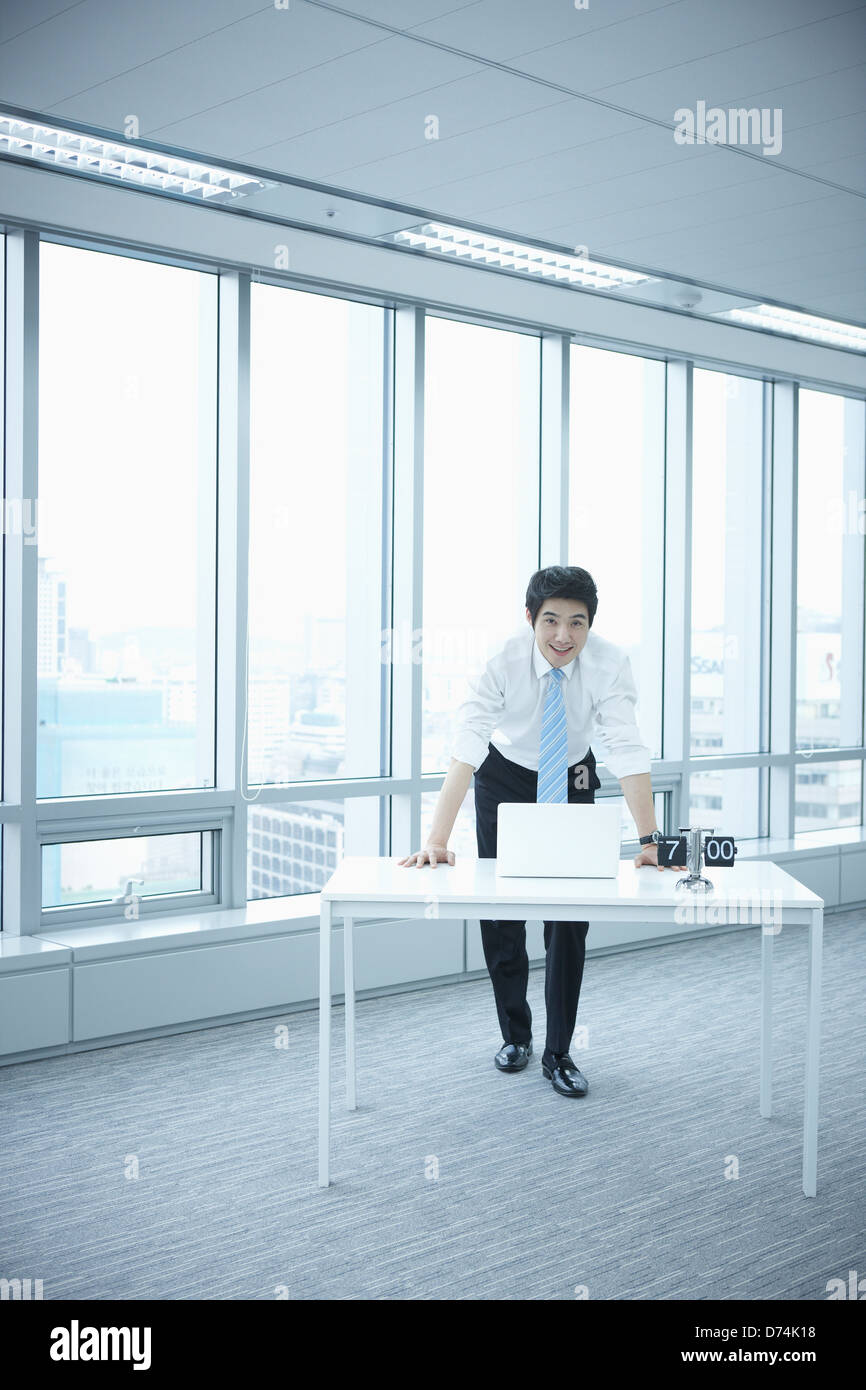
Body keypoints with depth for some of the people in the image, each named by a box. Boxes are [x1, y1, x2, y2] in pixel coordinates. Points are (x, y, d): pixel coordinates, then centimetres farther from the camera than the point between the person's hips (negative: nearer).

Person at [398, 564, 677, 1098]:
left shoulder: (610, 662, -27)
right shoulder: (504, 660, -30)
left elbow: (628, 751, -28)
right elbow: (466, 749, -36)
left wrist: (650, 841, -36)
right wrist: (437, 841, -43)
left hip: (572, 781, 0)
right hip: (506, 778, 0)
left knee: (571, 918, -5)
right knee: (500, 911, 3)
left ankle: (559, 1054, 7)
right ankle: (515, 1034, 23)